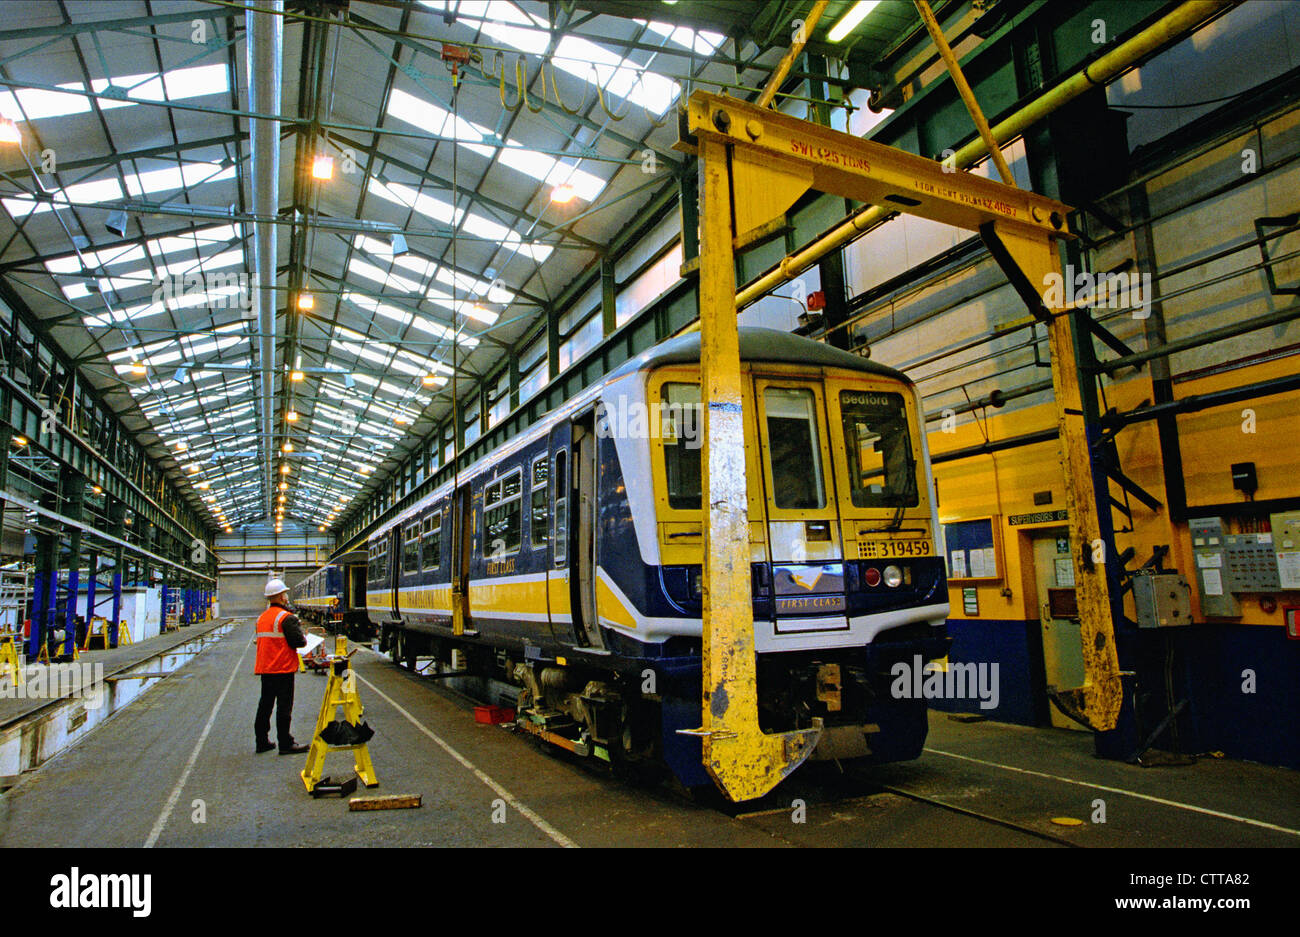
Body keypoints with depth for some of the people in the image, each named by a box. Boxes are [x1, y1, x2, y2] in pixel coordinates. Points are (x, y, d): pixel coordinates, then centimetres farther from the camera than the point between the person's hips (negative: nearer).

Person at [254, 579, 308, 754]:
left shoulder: (261, 618, 12)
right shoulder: (287, 617, -13)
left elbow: (262, 641, 19)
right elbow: (298, 641, -18)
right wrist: (304, 636, 4)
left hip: (264, 668, 8)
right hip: (283, 669, -8)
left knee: (265, 705, 14)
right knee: (284, 706, -3)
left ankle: (262, 742, 20)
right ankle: (286, 744, 1)